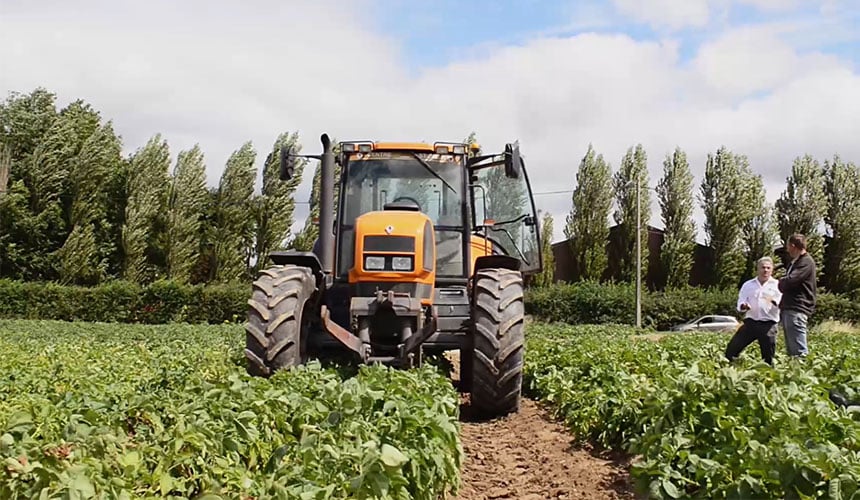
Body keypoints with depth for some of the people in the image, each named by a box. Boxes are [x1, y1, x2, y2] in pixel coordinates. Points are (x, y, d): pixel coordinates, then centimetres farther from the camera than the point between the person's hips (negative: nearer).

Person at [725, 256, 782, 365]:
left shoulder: (777, 285, 7)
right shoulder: (748, 285, 16)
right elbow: (741, 302, 11)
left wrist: (775, 301, -28)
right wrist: (743, 306, -14)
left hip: (769, 324, -2)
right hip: (750, 322, 2)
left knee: (768, 355, 1)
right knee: (732, 349, -6)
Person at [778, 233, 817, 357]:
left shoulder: (806, 262, -9)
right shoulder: (796, 262, 22)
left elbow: (790, 281, -20)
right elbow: (786, 285, 25)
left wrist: (779, 282, 2)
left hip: (797, 311, -10)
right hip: (788, 309, 10)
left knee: (799, 350, -13)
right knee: (790, 349, 10)